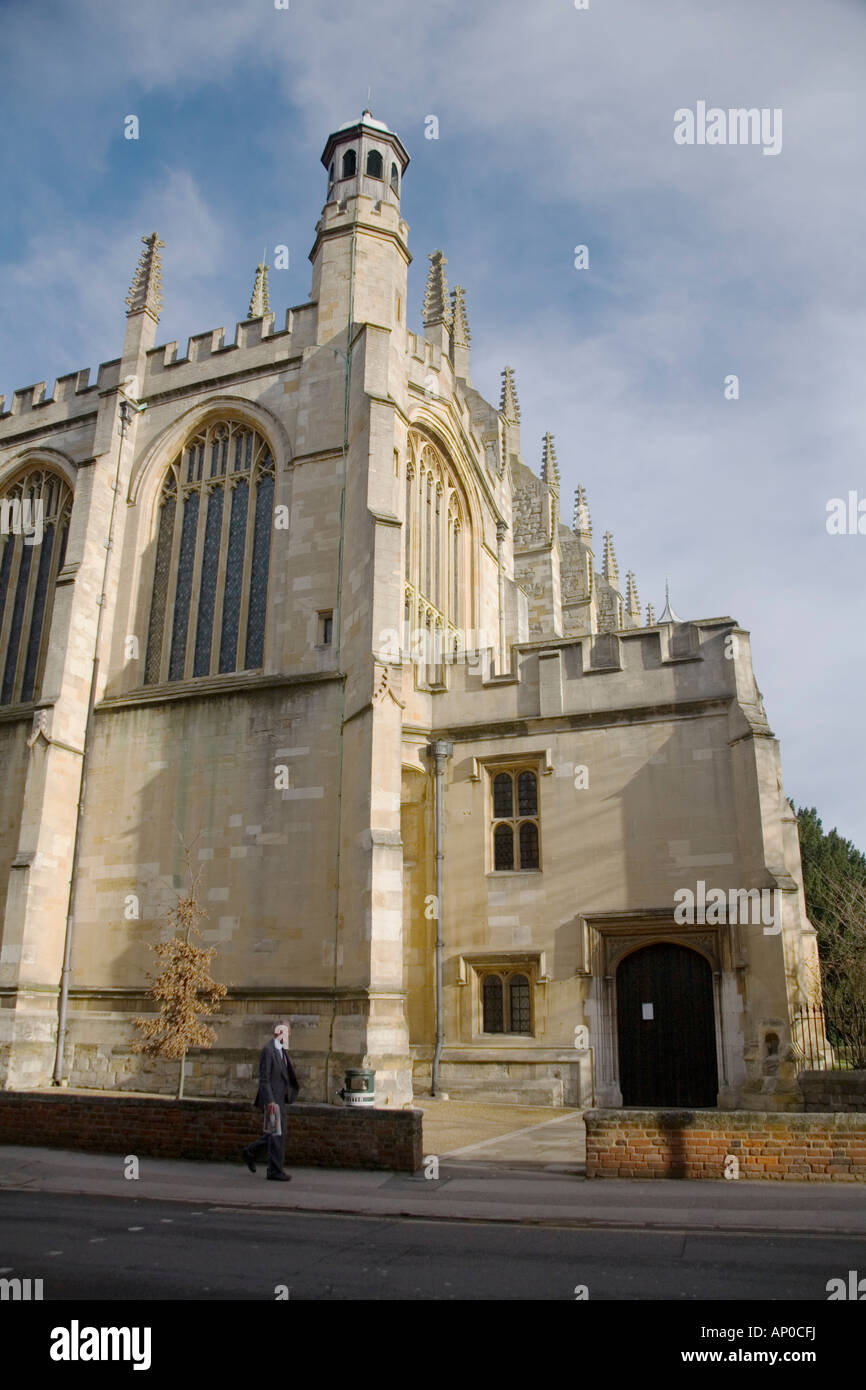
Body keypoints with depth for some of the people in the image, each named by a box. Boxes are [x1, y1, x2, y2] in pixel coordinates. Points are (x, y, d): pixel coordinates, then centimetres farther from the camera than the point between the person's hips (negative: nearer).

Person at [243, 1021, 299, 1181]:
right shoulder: (268, 1050, -15)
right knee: (278, 1134, -4)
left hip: (280, 1098, 9)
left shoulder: (282, 1050, 14)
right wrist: (270, 1101, -24)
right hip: (272, 1099, -9)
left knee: (277, 1133, 15)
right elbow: (264, 1079, -19)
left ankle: (250, 1152, 31)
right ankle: (275, 1171, 5)